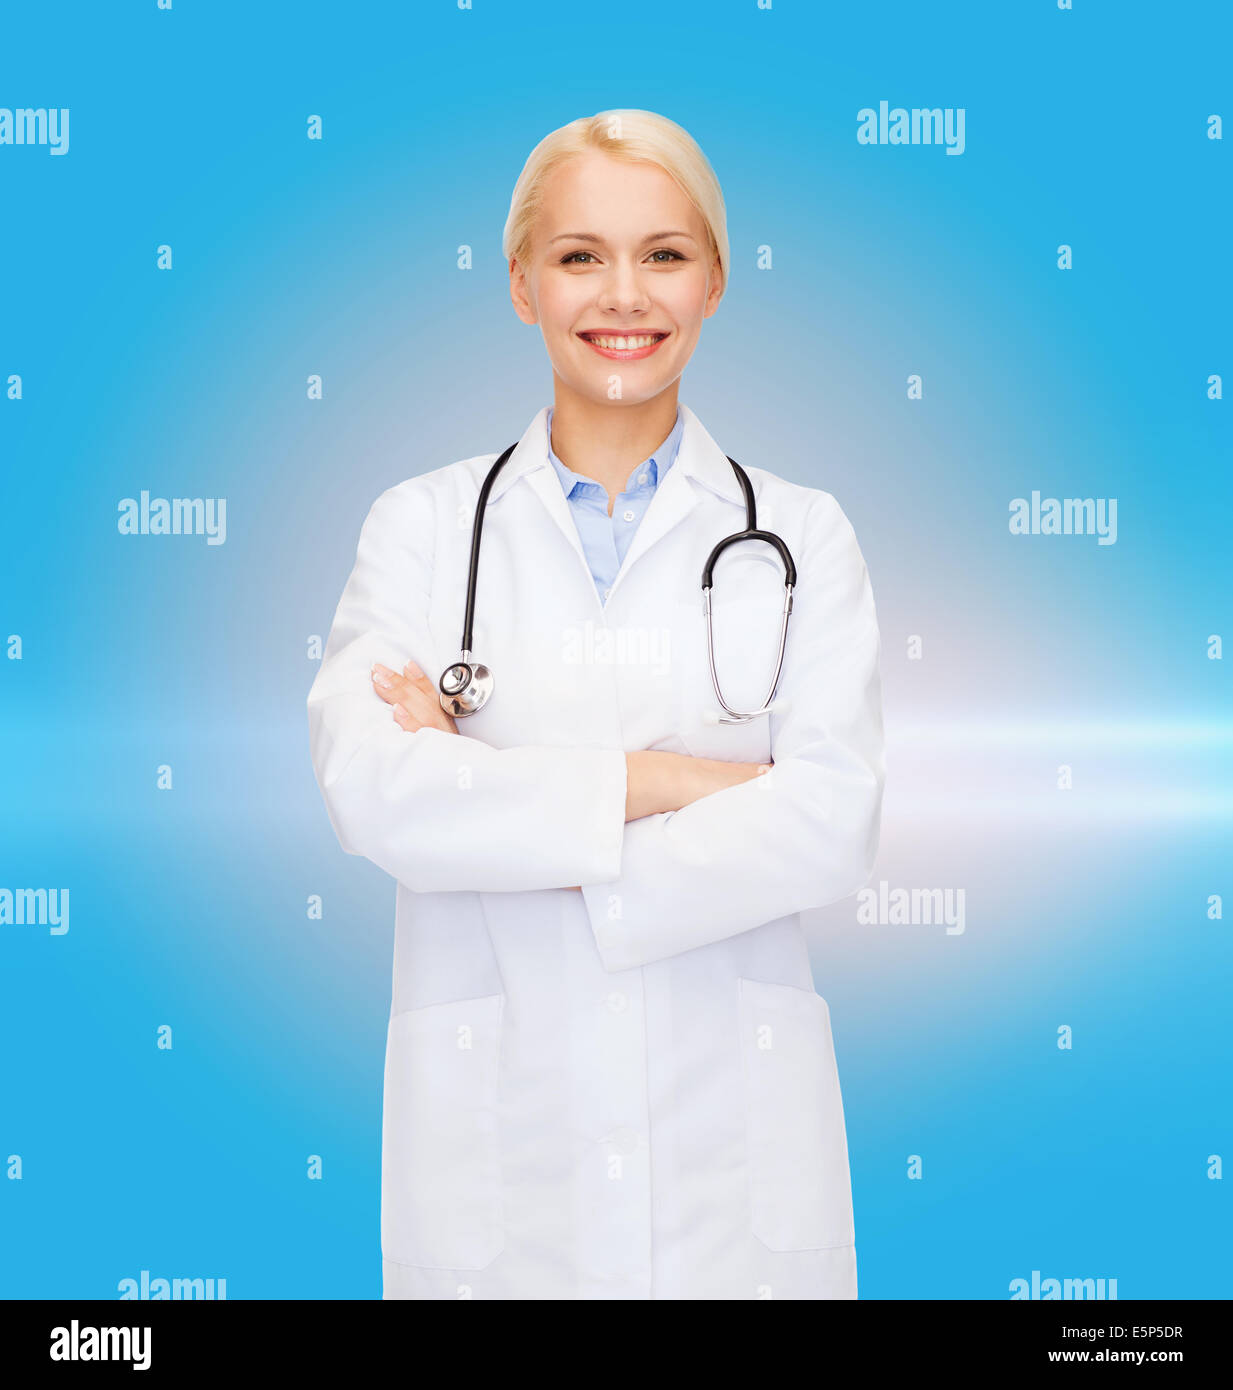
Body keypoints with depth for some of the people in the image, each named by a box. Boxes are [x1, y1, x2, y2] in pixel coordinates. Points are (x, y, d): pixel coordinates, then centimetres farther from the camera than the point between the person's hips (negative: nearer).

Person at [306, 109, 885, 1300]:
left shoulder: (802, 535, 2)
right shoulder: (423, 523, 2)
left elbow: (834, 823, -11)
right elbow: (367, 788, -13)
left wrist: (490, 800, -14)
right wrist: (652, 779, -16)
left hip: (732, 1128, 0)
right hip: (497, 1135, 0)